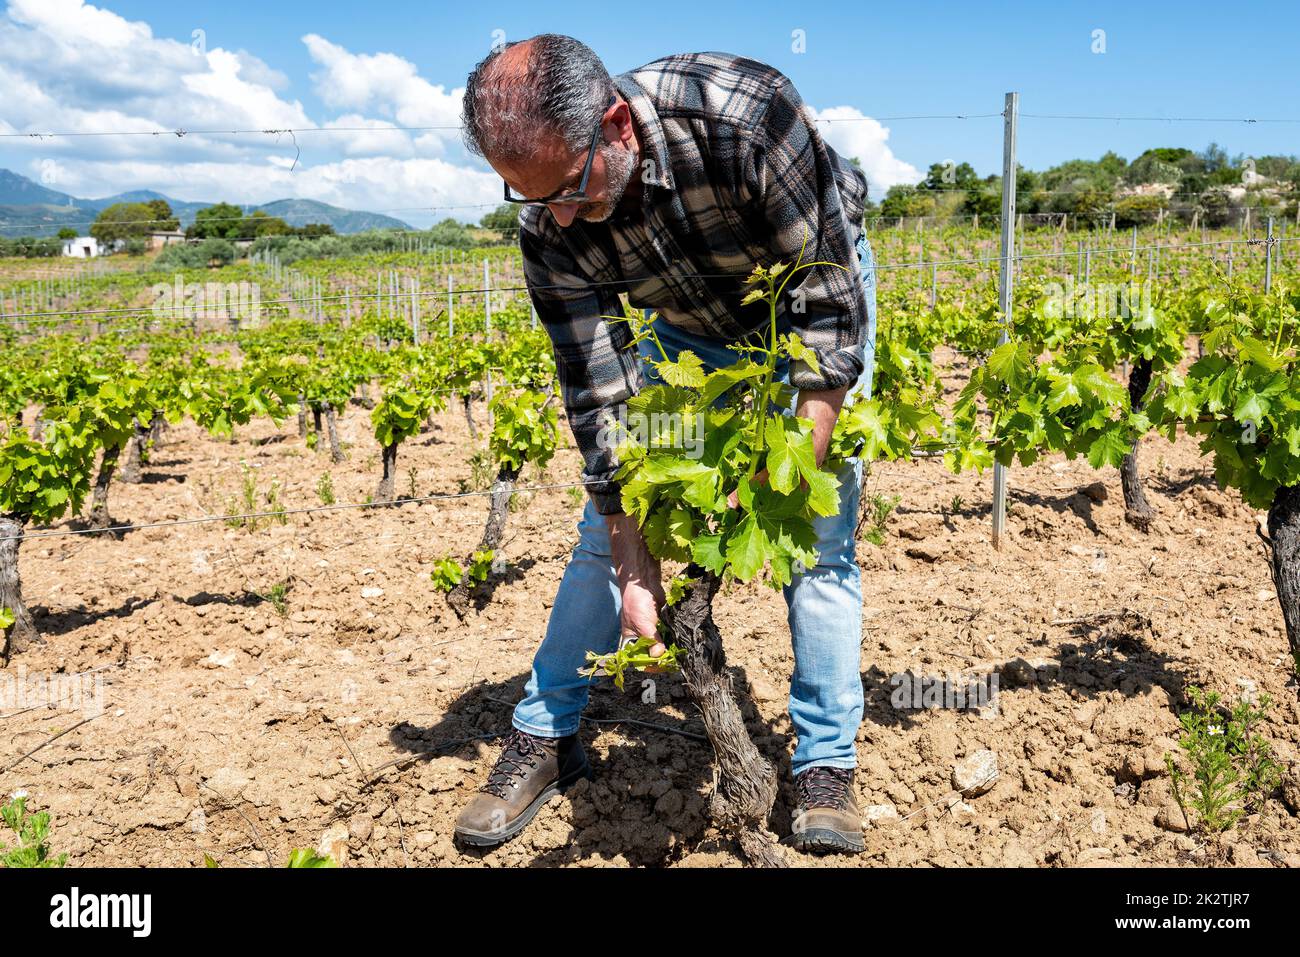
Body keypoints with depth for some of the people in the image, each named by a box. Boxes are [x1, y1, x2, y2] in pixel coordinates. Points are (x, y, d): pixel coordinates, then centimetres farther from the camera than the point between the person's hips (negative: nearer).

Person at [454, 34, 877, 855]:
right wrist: (636, 572, -25)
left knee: (822, 534, -11)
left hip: (816, 293, -2)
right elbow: (601, 395, -22)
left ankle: (827, 767, 2)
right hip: (685, 323, 3)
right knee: (608, 523, -2)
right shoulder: (552, 226, -26)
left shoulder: (744, 116, -39)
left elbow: (829, 303, -31)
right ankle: (544, 738, 12)